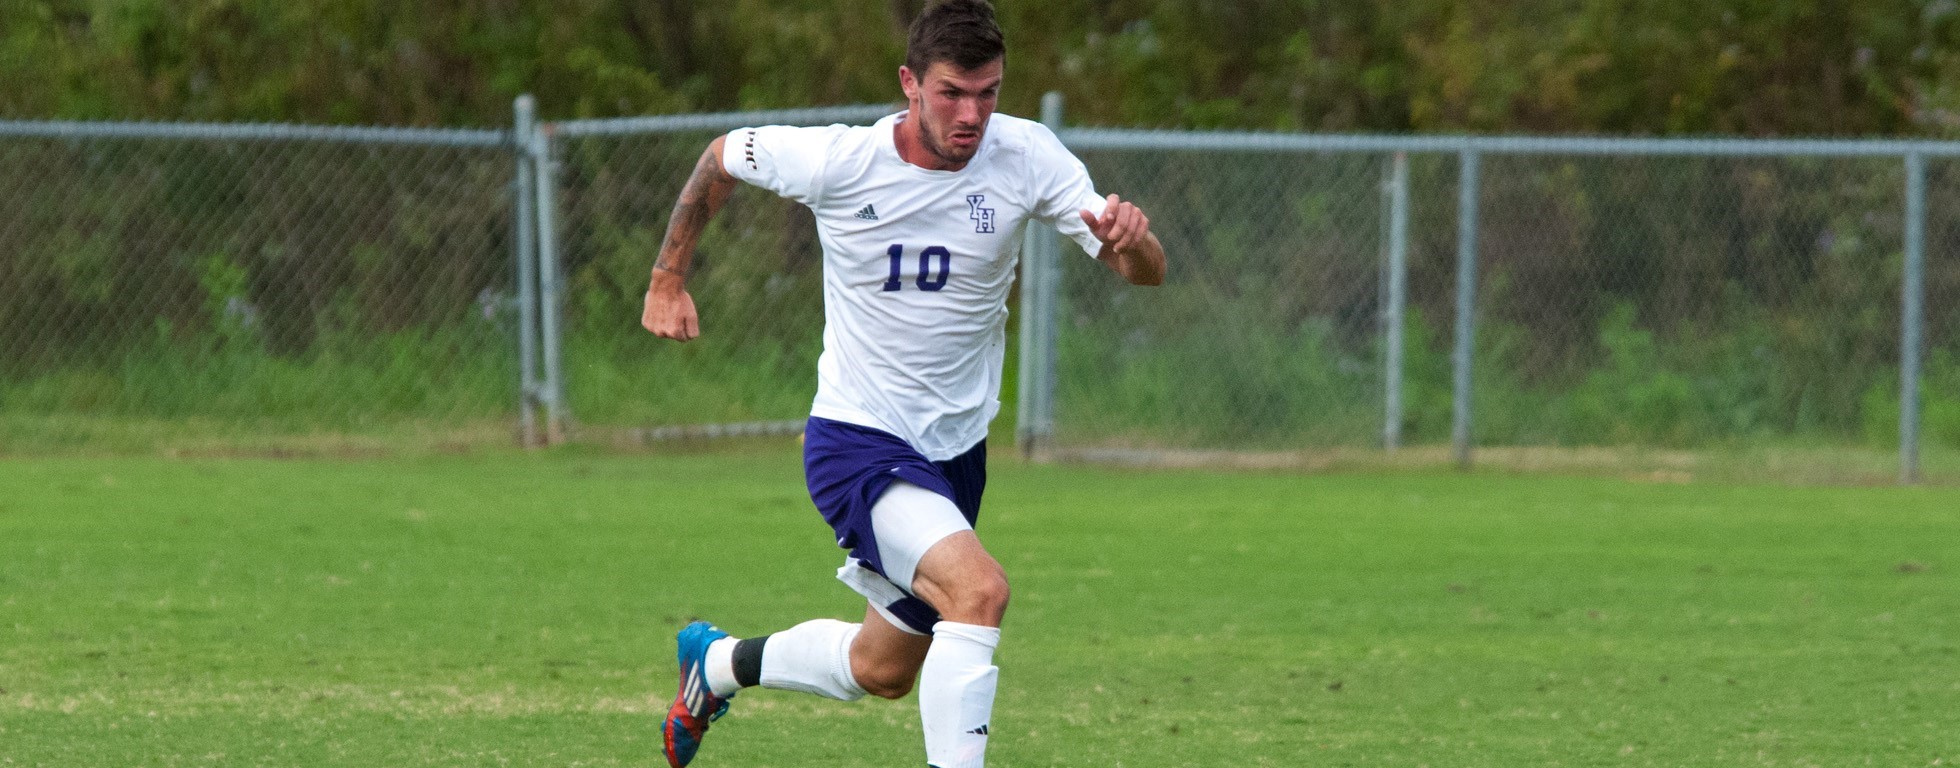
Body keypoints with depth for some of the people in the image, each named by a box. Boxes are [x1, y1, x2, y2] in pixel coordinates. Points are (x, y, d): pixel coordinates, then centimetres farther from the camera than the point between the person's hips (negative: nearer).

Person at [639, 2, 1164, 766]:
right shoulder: (836, 162, -17)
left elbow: (1148, 274, -16)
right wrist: (668, 280, 7)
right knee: (980, 589, -30)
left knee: (884, 671, 19)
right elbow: (721, 157, 3)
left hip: (956, 446, 5)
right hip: (857, 442, -5)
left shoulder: (1026, 155, -12)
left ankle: (717, 662, 46)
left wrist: (1129, 238, -39)